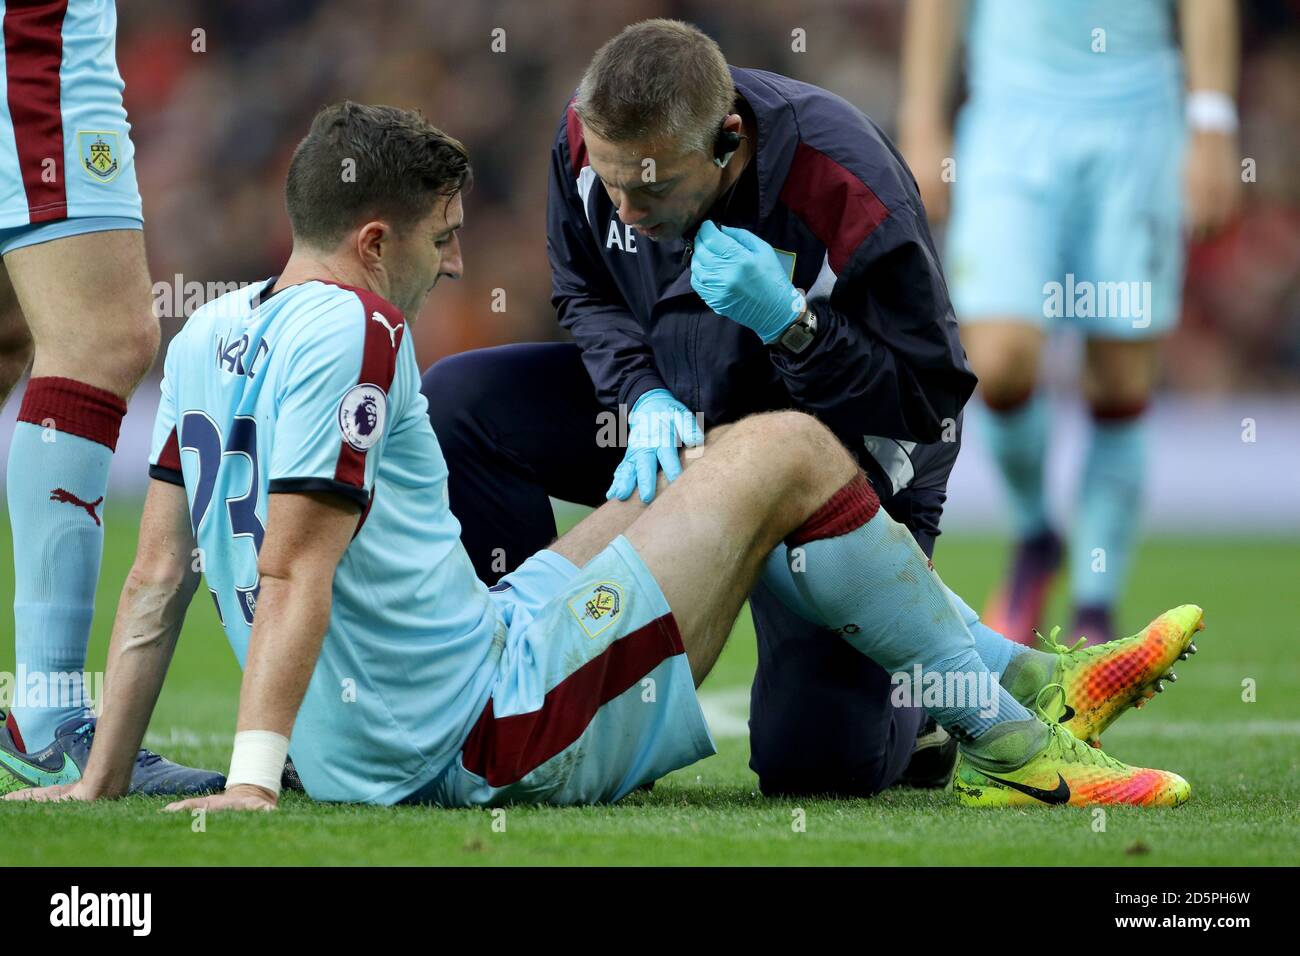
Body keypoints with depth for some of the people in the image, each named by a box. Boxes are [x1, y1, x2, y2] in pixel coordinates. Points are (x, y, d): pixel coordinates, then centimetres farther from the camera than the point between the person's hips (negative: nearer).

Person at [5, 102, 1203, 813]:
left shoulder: (209, 334, 10)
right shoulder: (347, 329, -16)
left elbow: (159, 575, 10)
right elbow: (292, 569, -23)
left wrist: (103, 778, 11)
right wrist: (253, 777, -27)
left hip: (373, 760, 10)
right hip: (487, 741, -10)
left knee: (712, 471, 27)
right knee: (784, 451, -1)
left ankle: (1010, 679, 31)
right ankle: (1010, 740, 8)